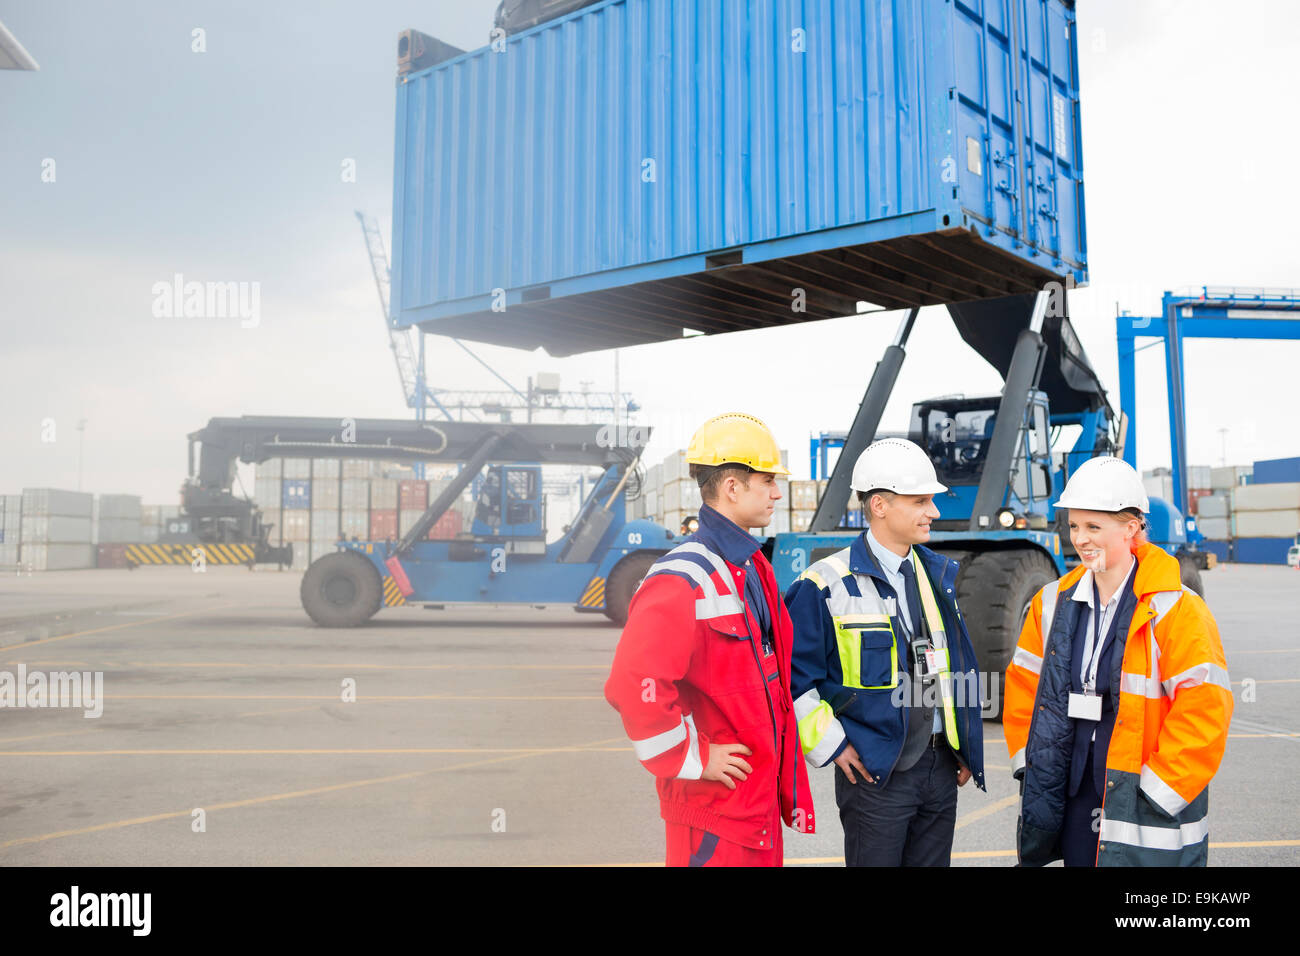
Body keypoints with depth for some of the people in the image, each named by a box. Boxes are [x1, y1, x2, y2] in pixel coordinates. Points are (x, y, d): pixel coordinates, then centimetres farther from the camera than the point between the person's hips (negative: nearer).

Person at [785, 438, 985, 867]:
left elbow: (960, 665, 16)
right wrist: (830, 746, -10)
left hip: (941, 767, 6)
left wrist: (966, 749, 14)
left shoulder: (939, 574, 7)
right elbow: (792, 678, -12)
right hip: (875, 774, -6)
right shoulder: (825, 586, -14)